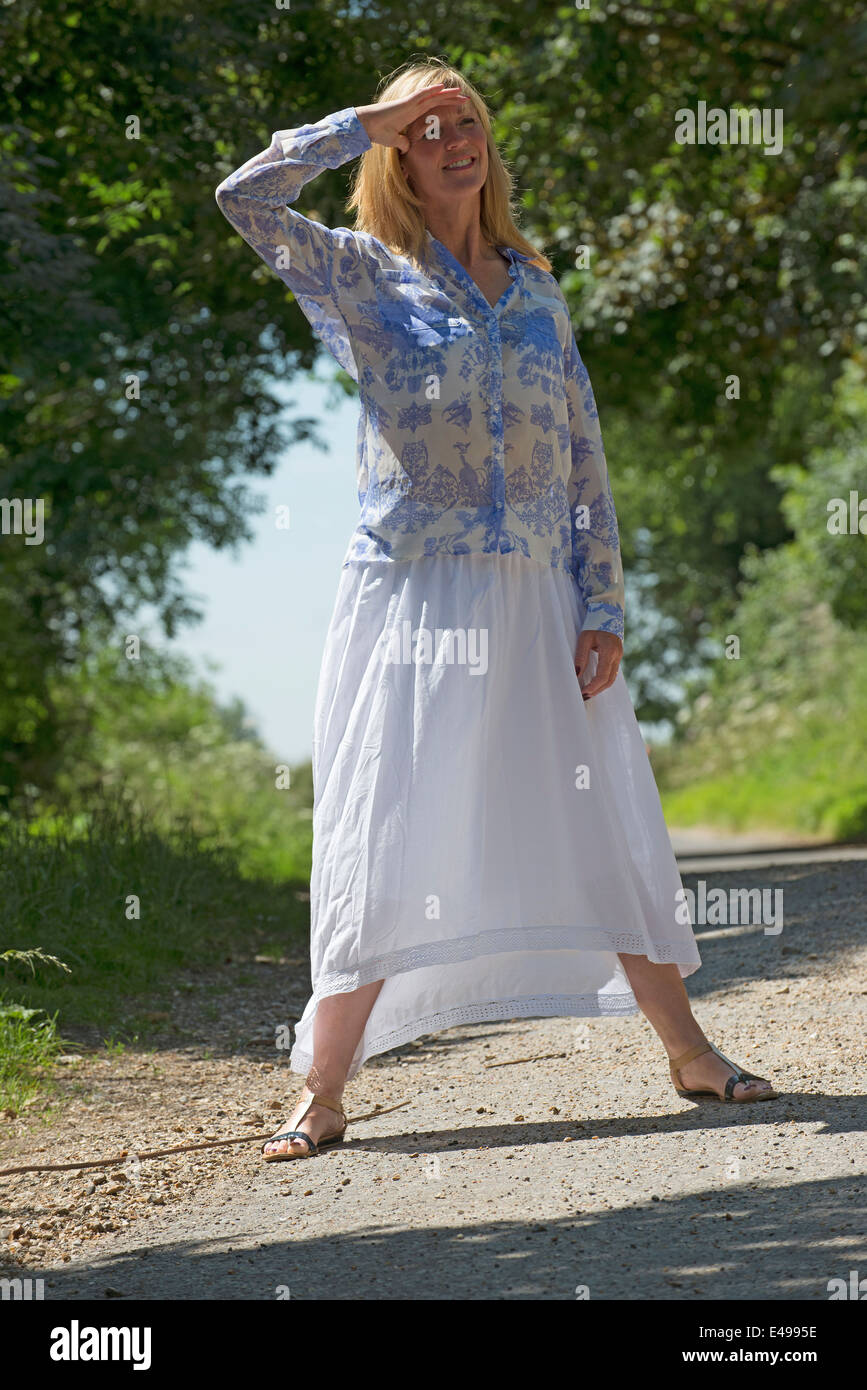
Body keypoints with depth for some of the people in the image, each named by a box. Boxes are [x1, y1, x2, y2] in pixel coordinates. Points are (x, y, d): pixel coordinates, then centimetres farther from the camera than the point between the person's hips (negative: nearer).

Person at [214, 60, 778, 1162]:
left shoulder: (536, 289, 12)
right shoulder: (366, 277, 3)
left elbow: (585, 460, 10)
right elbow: (246, 196, -13)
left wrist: (602, 608, 2)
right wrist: (373, 120, -5)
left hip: (539, 597, 3)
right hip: (411, 592, -3)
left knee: (606, 824, 6)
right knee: (387, 839, -4)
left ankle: (686, 1049, 20)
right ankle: (321, 1094, 5)